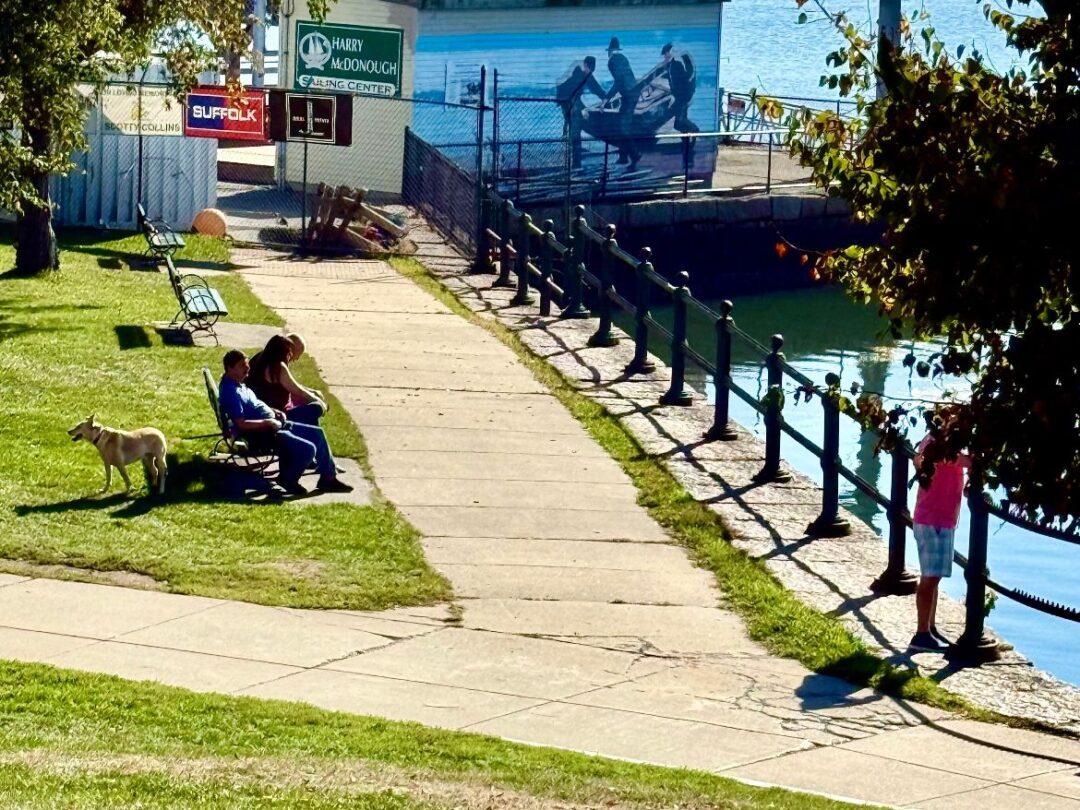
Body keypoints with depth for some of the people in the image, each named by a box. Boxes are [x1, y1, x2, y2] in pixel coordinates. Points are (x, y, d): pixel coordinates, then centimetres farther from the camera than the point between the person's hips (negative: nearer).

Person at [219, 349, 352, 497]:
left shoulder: (238, 384, 12)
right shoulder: (230, 392, -20)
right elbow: (241, 424, -26)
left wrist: (273, 411, 10)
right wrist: (267, 422, -18)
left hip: (272, 425, 11)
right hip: (261, 433, -11)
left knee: (317, 433, 9)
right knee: (307, 449, -22)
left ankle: (328, 477, 14)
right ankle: (288, 479, 2)